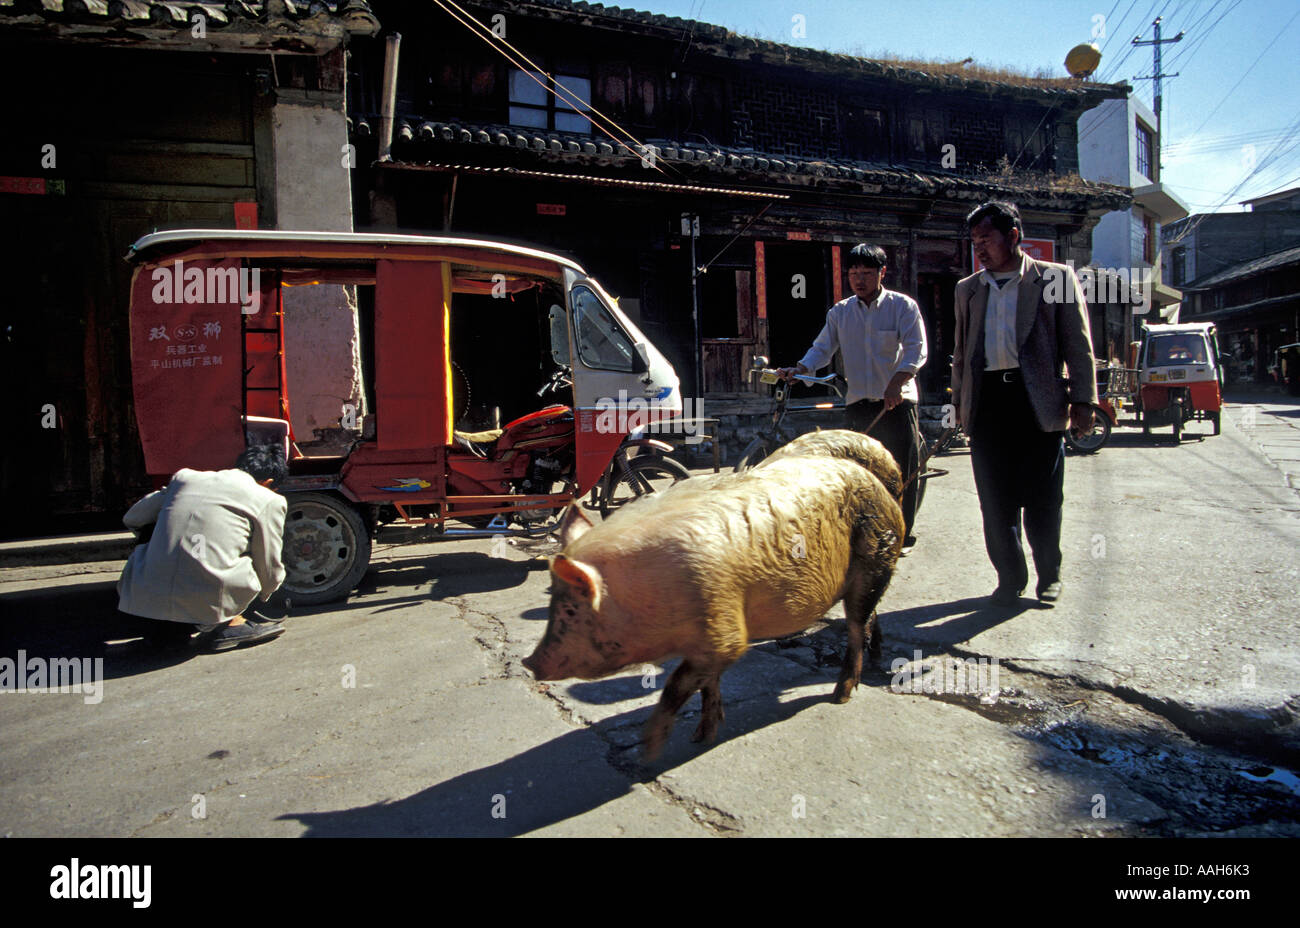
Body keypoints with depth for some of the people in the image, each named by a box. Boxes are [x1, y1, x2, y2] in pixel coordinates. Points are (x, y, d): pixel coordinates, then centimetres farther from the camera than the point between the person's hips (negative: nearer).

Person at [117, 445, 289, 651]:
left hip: (145, 599, 4)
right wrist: (265, 593, 37)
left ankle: (172, 624, 20)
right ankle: (226, 625, 10)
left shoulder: (185, 477, 17)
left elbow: (131, 518, 29)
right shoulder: (268, 500, 5)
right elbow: (269, 570, 13)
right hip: (209, 604, -4)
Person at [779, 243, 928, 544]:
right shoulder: (840, 312, 8)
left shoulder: (903, 306, -2)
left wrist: (896, 383, -25)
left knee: (902, 471, 1)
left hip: (897, 401, -3)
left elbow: (916, 349, -10)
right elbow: (822, 348, 4)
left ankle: (902, 533, 15)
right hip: (858, 403, 3)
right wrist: (799, 369, -16)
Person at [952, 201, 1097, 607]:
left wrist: (1082, 400, -3)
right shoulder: (968, 288, 16)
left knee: (1043, 500, 3)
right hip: (986, 401, 3)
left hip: (1038, 401, -3)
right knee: (995, 501, 4)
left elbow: (1078, 344, 3)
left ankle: (1049, 576, 23)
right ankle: (1010, 577, 19)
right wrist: (960, 402, 14)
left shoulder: (1056, 278, 5)